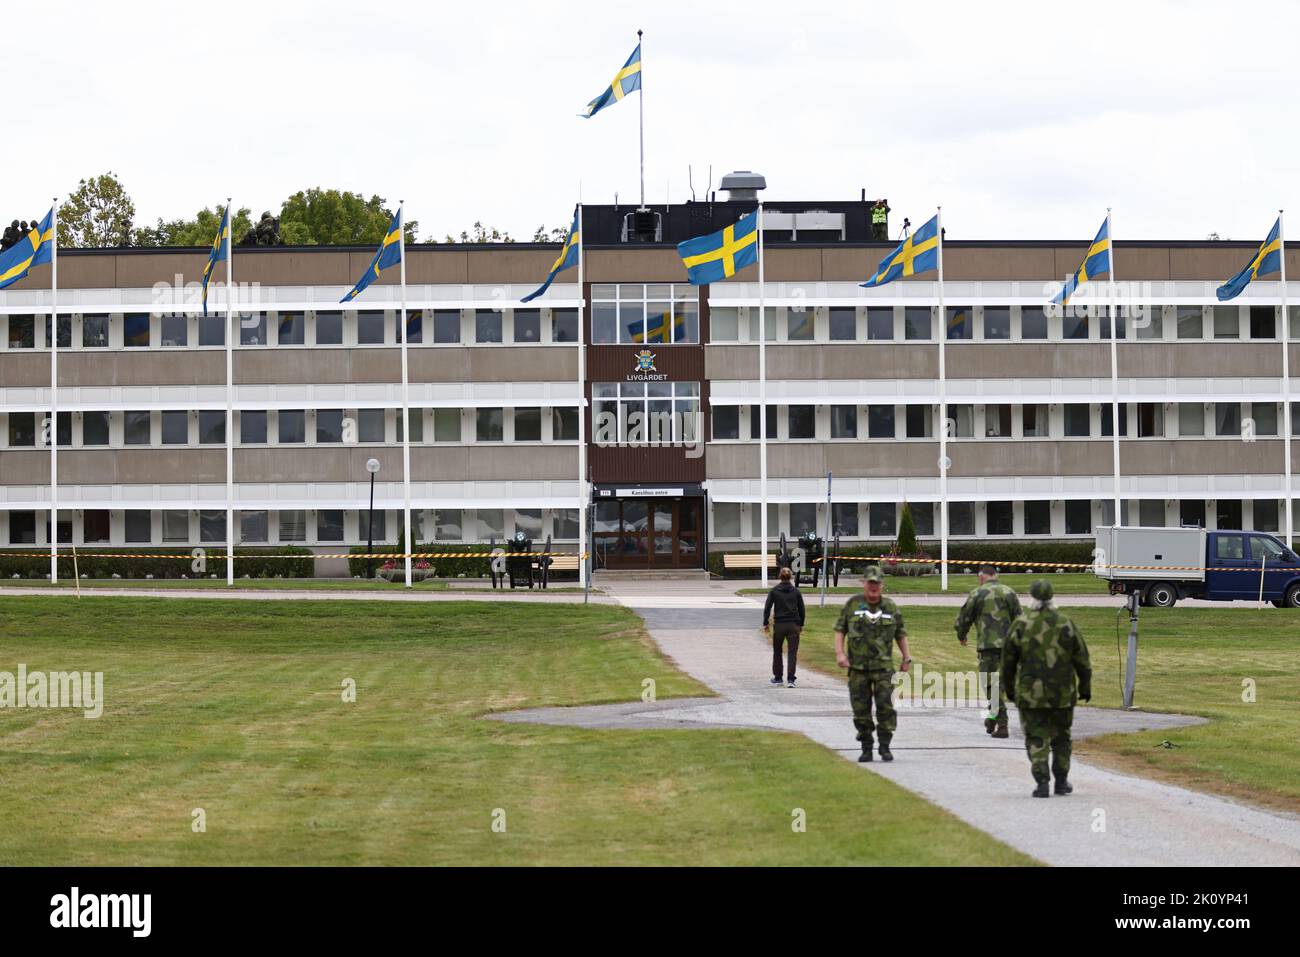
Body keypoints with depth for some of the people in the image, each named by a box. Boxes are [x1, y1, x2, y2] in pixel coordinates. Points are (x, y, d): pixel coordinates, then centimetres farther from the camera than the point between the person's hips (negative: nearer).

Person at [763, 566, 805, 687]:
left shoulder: (774, 591, -2)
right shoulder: (796, 592, 1)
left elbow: (767, 608, -4)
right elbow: (801, 609, 6)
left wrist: (765, 624, 3)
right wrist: (801, 625, 16)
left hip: (779, 625, 0)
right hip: (793, 625, 0)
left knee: (777, 651, 16)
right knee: (792, 653, 0)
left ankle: (777, 677, 23)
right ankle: (790, 679, -11)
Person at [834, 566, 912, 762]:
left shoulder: (890, 607, 7)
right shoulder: (852, 604, 4)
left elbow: (900, 634, 15)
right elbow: (840, 629, 6)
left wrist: (906, 657, 13)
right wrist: (839, 653, -6)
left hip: (883, 665, 0)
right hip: (858, 665, 0)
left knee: (885, 705, -8)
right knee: (861, 708, 2)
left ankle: (885, 746, 0)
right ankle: (866, 749, 11)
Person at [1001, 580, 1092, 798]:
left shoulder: (1021, 626, -6)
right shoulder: (1066, 625, -5)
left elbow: (1008, 661, 1)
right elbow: (1082, 660, 0)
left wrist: (1009, 688, 14)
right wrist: (1085, 688, 11)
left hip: (1030, 694, -1)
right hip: (1063, 694, 1)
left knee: (1036, 739, 4)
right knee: (1060, 737, 17)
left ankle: (1042, 783, -9)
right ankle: (1061, 782, 20)